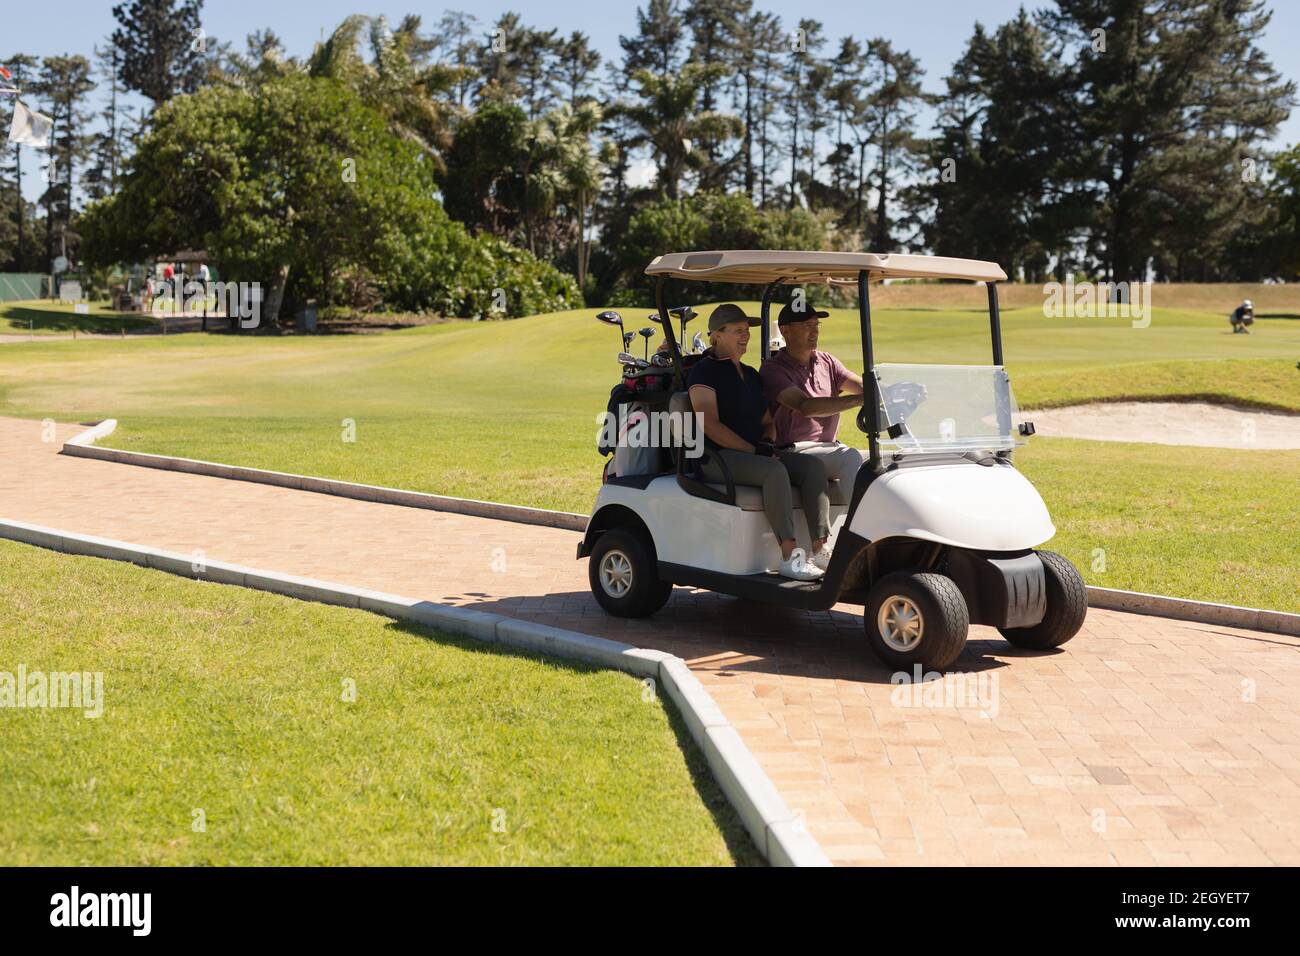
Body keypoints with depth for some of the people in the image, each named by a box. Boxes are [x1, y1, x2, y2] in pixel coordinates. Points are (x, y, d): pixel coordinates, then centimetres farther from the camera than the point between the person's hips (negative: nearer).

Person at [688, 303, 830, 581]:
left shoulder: (751, 375, 22)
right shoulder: (704, 371, -3)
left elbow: (767, 420, 26)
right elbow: (710, 425, -13)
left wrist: (767, 443, 2)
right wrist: (753, 450, -17)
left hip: (755, 451, 8)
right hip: (718, 457, -8)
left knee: (813, 467, -16)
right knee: (774, 471, -34)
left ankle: (820, 548, -24)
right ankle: (789, 556, -36)